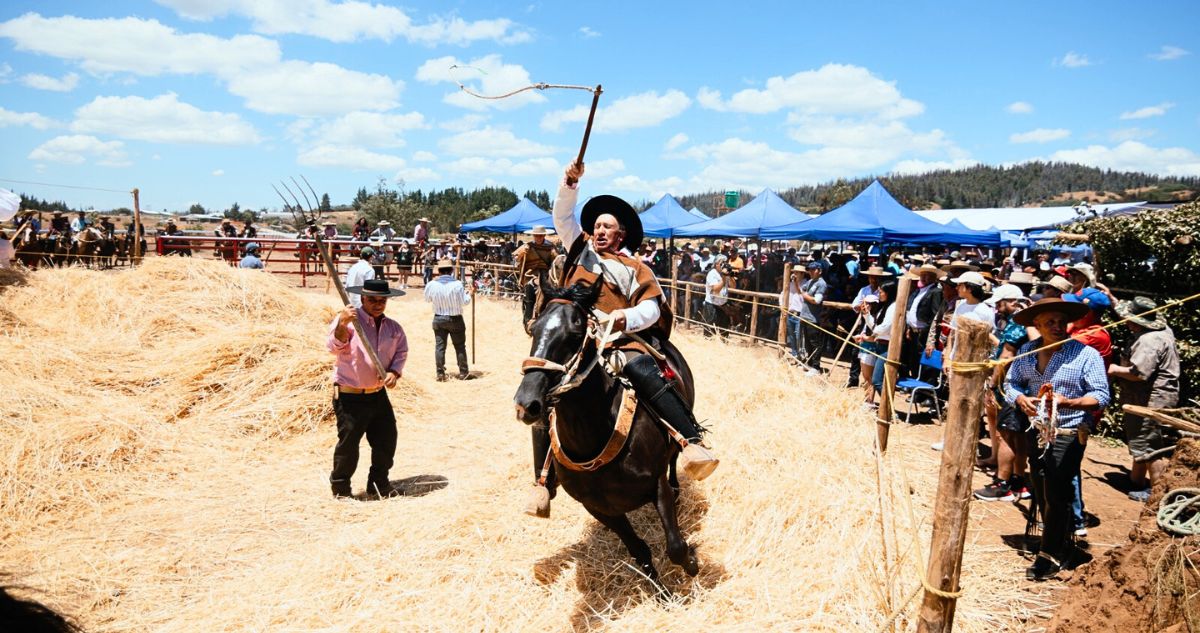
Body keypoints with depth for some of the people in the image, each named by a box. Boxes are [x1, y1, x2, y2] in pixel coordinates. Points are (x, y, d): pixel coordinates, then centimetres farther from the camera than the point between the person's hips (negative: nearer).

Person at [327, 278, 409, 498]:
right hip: (350, 397, -5)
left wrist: (394, 372, -8)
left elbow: (401, 352, 11)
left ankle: (379, 483, 30)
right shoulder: (348, 320, -10)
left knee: (387, 441, 12)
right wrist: (342, 323, -39)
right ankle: (340, 488, 21)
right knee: (348, 444, 1)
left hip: (379, 395, 6)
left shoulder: (394, 328, 7)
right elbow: (334, 347, -22)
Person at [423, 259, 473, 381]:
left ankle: (440, 374, 8)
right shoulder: (457, 284, -16)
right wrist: (470, 293, 10)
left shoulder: (432, 285, -9)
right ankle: (463, 373, 14)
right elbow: (464, 301, -10)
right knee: (460, 346, 9)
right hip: (455, 319, -2)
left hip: (438, 319, 2)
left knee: (439, 346, 8)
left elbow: (427, 299, 9)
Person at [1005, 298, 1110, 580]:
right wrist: (1020, 399, -12)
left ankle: (1050, 555, 9)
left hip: (1068, 436, -5)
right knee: (1041, 494, 15)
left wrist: (1067, 402, -28)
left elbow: (1101, 397, -12)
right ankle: (1062, 543, 34)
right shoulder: (1026, 353, 3)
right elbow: (1011, 383, 10)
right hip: (1036, 431, 6)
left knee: (1055, 496, -4)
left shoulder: (1086, 355, -12)